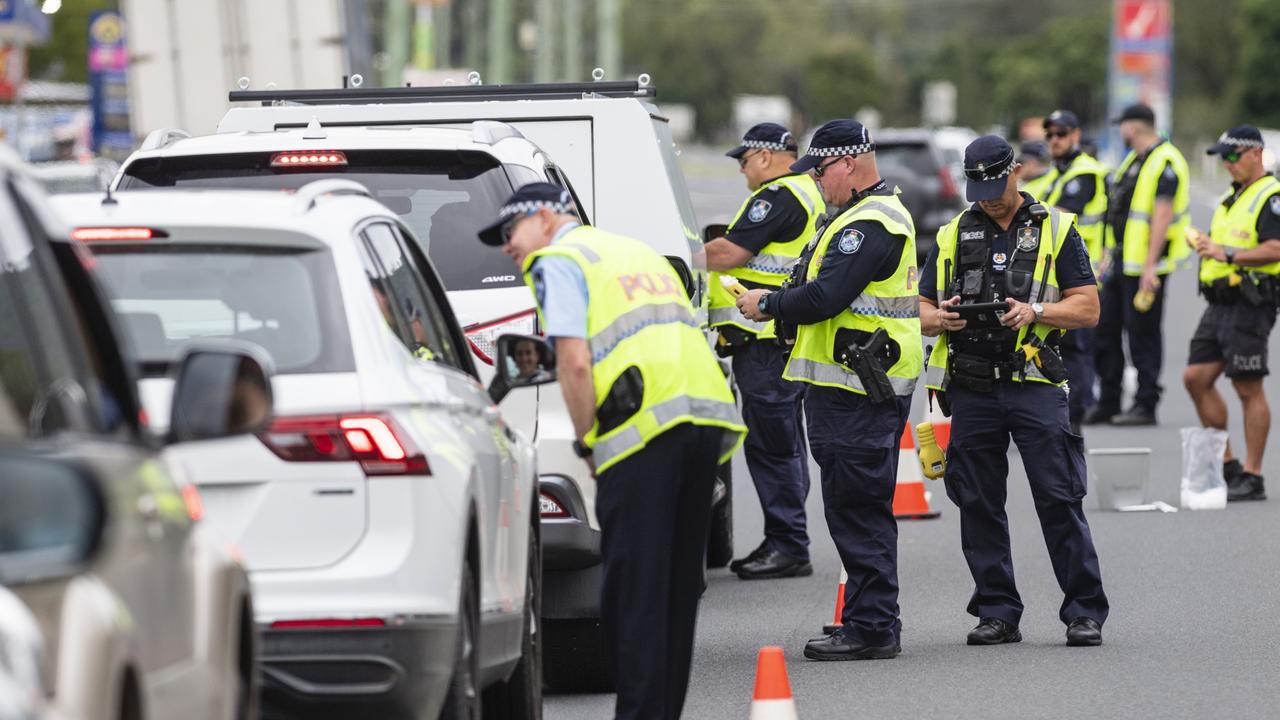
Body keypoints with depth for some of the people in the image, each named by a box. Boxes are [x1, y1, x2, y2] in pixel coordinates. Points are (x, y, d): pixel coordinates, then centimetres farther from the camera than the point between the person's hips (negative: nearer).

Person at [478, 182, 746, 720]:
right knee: (679, 580, 14)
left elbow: (575, 363, -9)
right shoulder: (637, 252, 30)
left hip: (645, 423, -8)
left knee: (633, 581, -3)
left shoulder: (558, 262, 4)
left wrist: (586, 443, 2)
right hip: (708, 411, 8)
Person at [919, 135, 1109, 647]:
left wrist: (1035, 311, -15)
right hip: (972, 389, 3)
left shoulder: (1056, 229, 6)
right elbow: (920, 308, 16)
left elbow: (1088, 307, 2)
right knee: (979, 505, 5)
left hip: (1035, 387, -3)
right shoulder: (954, 235, 14)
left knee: (1059, 499, -8)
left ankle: (1084, 612, -3)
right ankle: (997, 612, 13)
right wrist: (939, 318, -7)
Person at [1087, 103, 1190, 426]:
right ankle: (1108, 403, 16)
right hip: (1121, 261, 10)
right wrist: (1109, 257, 21)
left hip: (1144, 265, -10)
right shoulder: (1133, 160, 17)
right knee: (1105, 329, 10)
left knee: (1143, 333, -5)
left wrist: (1150, 265, -25)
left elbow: (1162, 215, -20)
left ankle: (1145, 405, 0)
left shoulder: (1165, 163, -14)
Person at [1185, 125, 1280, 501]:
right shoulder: (1231, 198, 20)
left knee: (1249, 389, -6)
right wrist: (1207, 247, 7)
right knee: (1196, 377, 5)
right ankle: (1227, 465, 13)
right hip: (1220, 302, 9)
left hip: (1250, 304, -9)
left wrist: (1227, 254, -22)